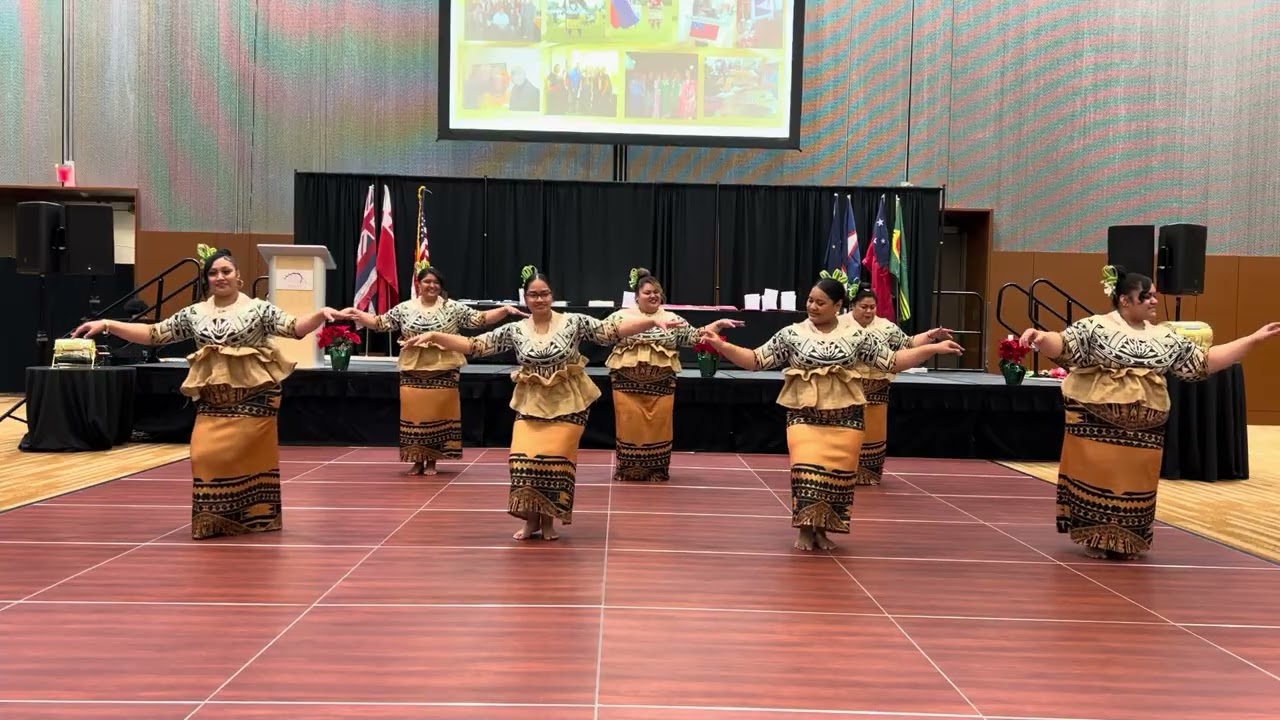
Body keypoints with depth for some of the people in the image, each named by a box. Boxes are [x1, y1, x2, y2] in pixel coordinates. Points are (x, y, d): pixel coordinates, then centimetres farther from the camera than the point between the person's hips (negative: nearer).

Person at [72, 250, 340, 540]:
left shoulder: (258, 309, -1)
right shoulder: (194, 314, 9)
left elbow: (296, 328, -11)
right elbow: (153, 334, 10)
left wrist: (321, 314, -30)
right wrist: (107, 324, 4)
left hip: (253, 399, -4)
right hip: (211, 402, 4)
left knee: (246, 458, -3)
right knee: (206, 458, -2)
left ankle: (251, 517, 12)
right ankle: (213, 520, 12)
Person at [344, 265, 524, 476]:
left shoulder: (453, 308, 1)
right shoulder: (404, 309, 5)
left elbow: (480, 319, -4)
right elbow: (379, 322, 9)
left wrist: (505, 310, -16)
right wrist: (355, 313, -2)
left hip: (443, 374, -1)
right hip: (413, 374, 1)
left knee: (437, 415, 3)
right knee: (414, 415, 3)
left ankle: (431, 461, 15)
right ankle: (417, 461, 15)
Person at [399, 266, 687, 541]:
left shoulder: (573, 322, -5)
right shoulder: (514, 331, 0)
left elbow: (612, 330, -10)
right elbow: (474, 345, -2)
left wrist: (653, 321, -22)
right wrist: (434, 336, -11)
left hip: (567, 403, -2)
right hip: (531, 404, 2)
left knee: (554, 460, -2)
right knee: (525, 459, -8)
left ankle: (548, 520, 18)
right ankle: (532, 520, 12)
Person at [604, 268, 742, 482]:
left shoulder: (672, 319, 7)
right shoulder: (621, 316, 3)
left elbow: (695, 336, 5)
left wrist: (718, 324, -5)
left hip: (661, 385, 1)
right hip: (627, 383, -1)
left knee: (658, 427, 5)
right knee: (629, 426, 2)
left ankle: (657, 471, 18)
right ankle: (627, 470, 17)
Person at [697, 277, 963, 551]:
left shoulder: (857, 335, 3)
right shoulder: (791, 334, 2)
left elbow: (893, 361, 5)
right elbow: (755, 360, 1)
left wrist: (935, 348, -3)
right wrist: (720, 345, -11)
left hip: (844, 416, 1)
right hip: (804, 415, -1)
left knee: (837, 475, 2)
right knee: (807, 470, -13)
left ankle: (822, 531, 18)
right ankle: (805, 529, 2)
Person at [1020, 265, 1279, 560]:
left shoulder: (1165, 337, 10)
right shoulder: (1095, 327, -5)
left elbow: (1205, 362, 14)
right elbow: (1062, 346, -17)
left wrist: (1254, 339, 12)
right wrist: (1040, 337, -41)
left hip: (1143, 430, 5)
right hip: (1096, 425, -4)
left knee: (1134, 485, 9)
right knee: (1096, 480, 1)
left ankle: (1126, 543, 23)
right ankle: (1095, 540, 15)